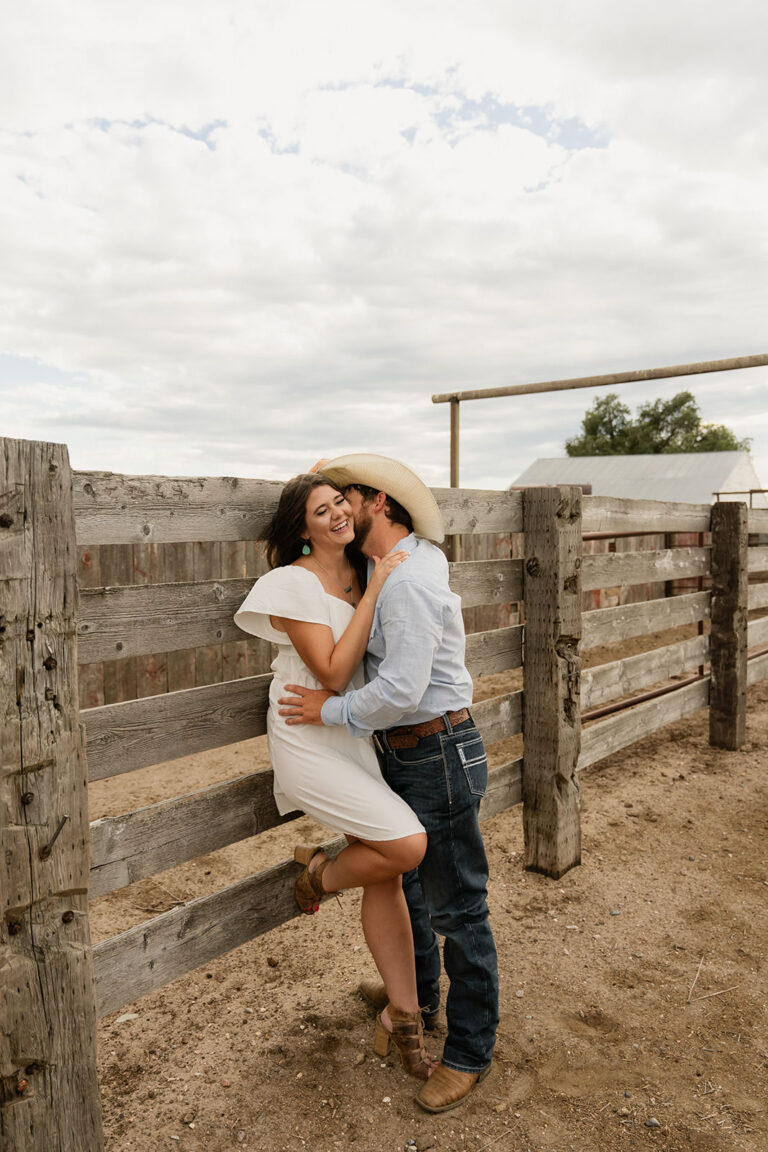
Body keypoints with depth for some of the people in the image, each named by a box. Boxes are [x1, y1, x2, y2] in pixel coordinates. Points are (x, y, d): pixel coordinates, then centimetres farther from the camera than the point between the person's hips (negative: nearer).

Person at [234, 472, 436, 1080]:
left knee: (387, 877, 8)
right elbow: (333, 672, -21)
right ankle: (321, 875, 15)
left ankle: (403, 1017, 23)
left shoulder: (362, 572, 6)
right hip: (310, 741, -7)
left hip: (357, 737, 7)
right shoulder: (295, 583, -14)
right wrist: (374, 591, -21)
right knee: (407, 843, -17)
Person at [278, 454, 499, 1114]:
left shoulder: (409, 580, -23)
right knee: (402, 879, 24)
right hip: (404, 755, 10)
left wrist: (331, 711, -15)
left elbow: (401, 689, -28)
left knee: (455, 906, 4)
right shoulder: (382, 568, 8)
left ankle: (470, 1052, 23)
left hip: (440, 755, -10)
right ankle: (417, 997, 47)